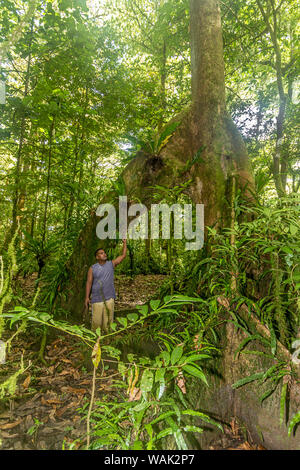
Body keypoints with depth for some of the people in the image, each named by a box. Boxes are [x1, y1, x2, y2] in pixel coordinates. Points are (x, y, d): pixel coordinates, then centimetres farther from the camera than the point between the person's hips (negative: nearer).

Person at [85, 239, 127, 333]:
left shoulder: (111, 264, 3)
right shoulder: (92, 268, -2)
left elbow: (123, 256, 9)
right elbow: (89, 283, -2)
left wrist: (125, 243, 9)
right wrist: (87, 297, -8)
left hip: (109, 298, 2)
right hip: (97, 299, -1)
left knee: (108, 319, 6)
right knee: (96, 320, 2)